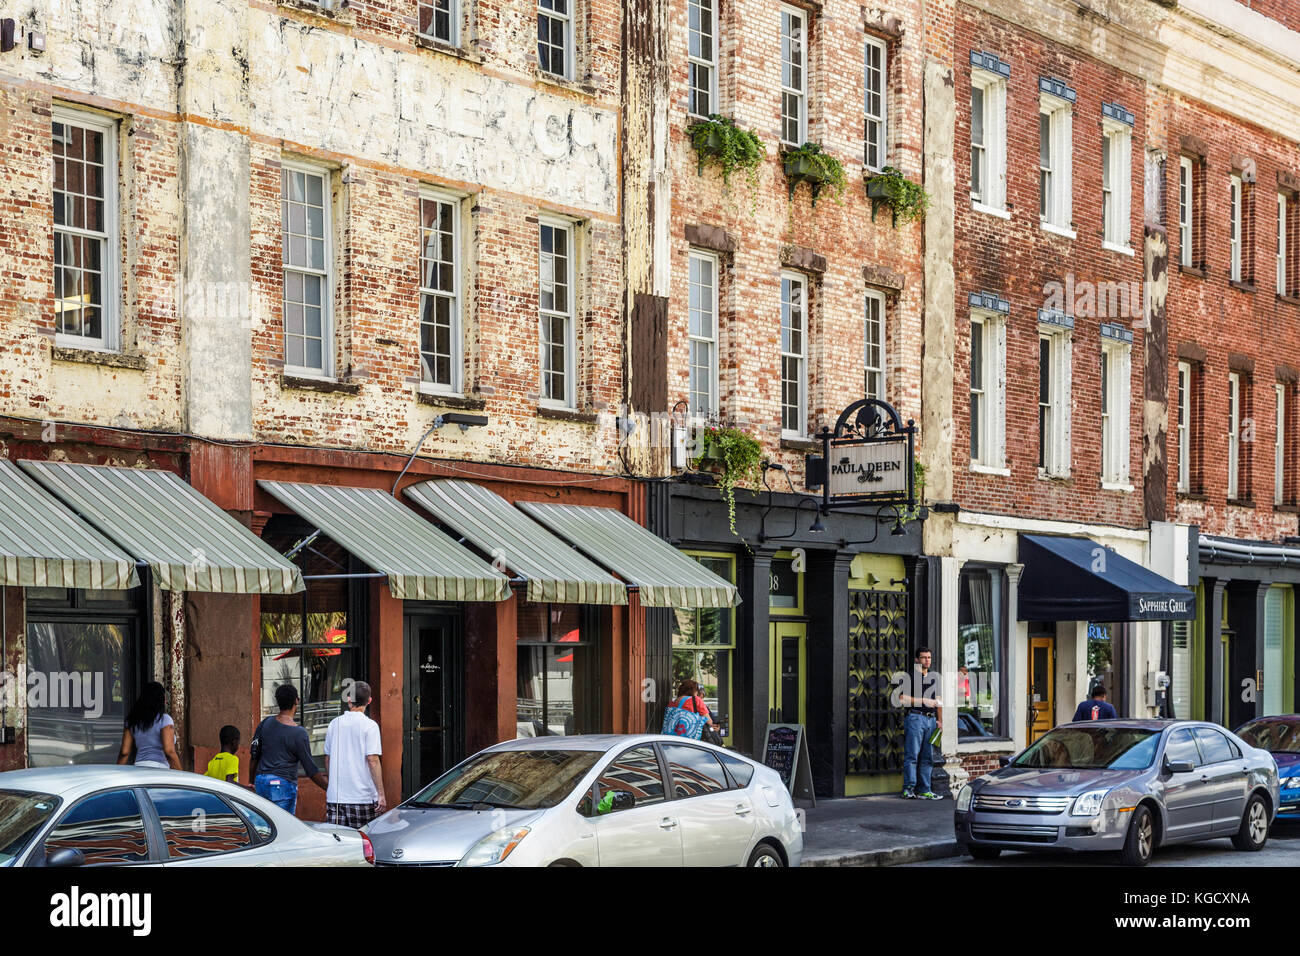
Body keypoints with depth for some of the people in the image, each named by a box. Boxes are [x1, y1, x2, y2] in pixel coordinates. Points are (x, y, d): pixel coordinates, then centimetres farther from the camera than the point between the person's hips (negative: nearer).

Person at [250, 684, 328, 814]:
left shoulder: (265, 724, 5)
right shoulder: (299, 734, -10)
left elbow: (254, 756, 10)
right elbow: (311, 770, -9)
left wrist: (252, 782, 22)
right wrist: (330, 788, 0)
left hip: (261, 780, 6)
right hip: (284, 784, -6)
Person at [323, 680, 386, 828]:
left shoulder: (334, 724, 7)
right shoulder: (369, 726, -7)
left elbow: (327, 759, 15)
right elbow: (372, 760, -13)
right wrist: (381, 795, -10)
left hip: (335, 796, 4)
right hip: (363, 797, -4)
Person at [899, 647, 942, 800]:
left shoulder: (934, 677, 18)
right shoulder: (910, 676, -2)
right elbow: (902, 698, -10)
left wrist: (940, 719, 15)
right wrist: (923, 701, -13)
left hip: (930, 719, 6)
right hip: (914, 717, -6)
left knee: (927, 758, 5)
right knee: (912, 755, -10)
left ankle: (924, 790, 7)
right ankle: (908, 789, -11)